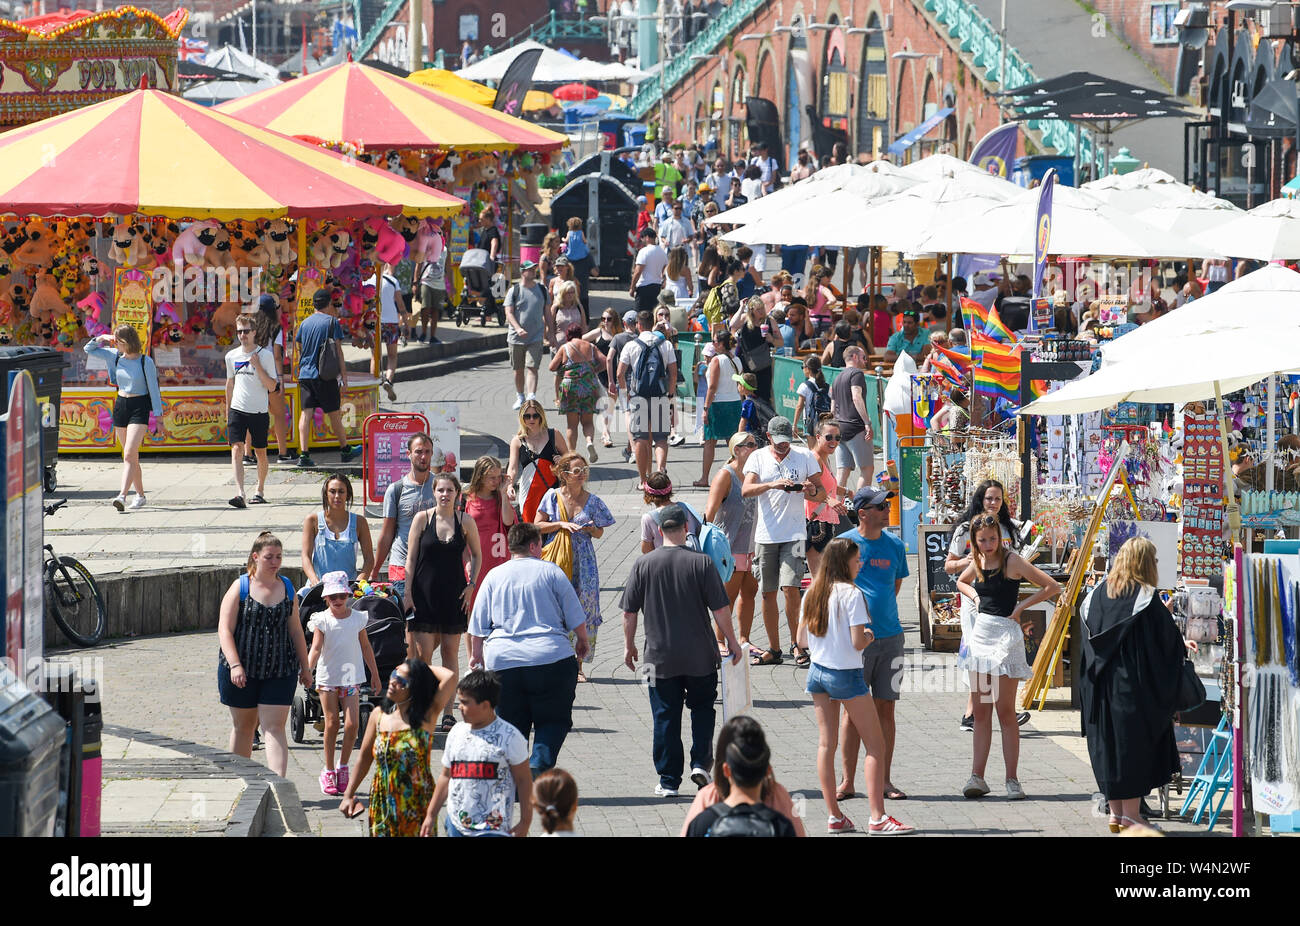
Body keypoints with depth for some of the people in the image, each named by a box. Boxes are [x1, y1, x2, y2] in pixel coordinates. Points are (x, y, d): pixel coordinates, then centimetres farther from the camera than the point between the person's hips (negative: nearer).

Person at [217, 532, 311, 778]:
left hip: (280, 671, 1)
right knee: (243, 726, 12)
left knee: (274, 727, -8)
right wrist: (235, 665, -19)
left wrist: (304, 668, 14)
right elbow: (225, 629, -8)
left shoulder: (287, 588, 7)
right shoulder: (240, 587, -3)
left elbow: (296, 631, 14)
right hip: (242, 671, -1)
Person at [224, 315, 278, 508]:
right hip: (237, 410, 2)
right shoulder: (232, 356, 6)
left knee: (260, 452, 8)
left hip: (259, 412, -2)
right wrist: (228, 410, 22)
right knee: (237, 449, -14)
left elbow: (272, 386, -7)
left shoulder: (265, 355, -4)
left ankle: (260, 491, 28)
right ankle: (239, 494, -25)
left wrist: (258, 366, -17)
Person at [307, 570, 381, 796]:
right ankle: (328, 771, 13)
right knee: (332, 724, 0)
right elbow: (316, 648, -14)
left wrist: (375, 674, 17)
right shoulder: (322, 620, -5)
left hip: (351, 677, 2)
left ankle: (343, 766, 10)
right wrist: (308, 669, -31)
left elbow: (365, 647, 12)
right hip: (328, 678, -2)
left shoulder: (357, 618, 2)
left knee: (352, 723, -8)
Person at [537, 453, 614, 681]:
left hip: (583, 563, 1)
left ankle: (578, 664, 6)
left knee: (584, 610, -2)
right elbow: (537, 526, 0)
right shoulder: (553, 497, 0)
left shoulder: (592, 501, 3)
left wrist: (591, 529, -11)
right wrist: (561, 525, -13)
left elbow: (599, 534, 11)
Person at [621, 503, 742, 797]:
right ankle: (700, 762, 4)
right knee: (702, 707, 19)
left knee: (665, 717, 7)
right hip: (699, 655, -1)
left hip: (660, 655, 1)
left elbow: (629, 611, 0)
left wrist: (629, 645, 13)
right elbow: (721, 609, -8)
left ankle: (668, 781, 8)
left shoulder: (644, 564, -4)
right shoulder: (701, 563, -9)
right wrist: (731, 641, 5)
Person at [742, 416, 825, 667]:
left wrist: (813, 491, -15)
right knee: (768, 592, 4)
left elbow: (822, 495, 9)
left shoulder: (804, 457, 6)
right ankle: (774, 649, 13)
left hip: (794, 533, -1)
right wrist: (772, 485, -27)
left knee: (790, 587, -14)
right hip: (766, 534, 2)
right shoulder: (758, 458, 6)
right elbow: (746, 490, -10)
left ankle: (796, 643, 1)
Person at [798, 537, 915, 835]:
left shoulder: (812, 594, 4)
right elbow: (858, 643, -20)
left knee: (825, 743, 8)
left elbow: (802, 639, 8)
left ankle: (834, 816, 9)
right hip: (846, 675, -7)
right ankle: (878, 818, -4)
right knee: (875, 744, 1)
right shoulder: (851, 594, -16)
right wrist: (869, 636, 1)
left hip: (817, 672, 7)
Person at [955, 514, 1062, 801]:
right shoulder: (977, 562, 8)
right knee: (981, 711, 5)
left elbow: (1052, 587, -11)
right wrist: (975, 597, 12)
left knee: (1005, 711, -5)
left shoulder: (1011, 561, -10)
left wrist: (1021, 606, -10)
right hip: (980, 633, 6)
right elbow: (962, 582, 32)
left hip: (1005, 634, -6)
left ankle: (1012, 780, -2)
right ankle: (977, 777, 6)